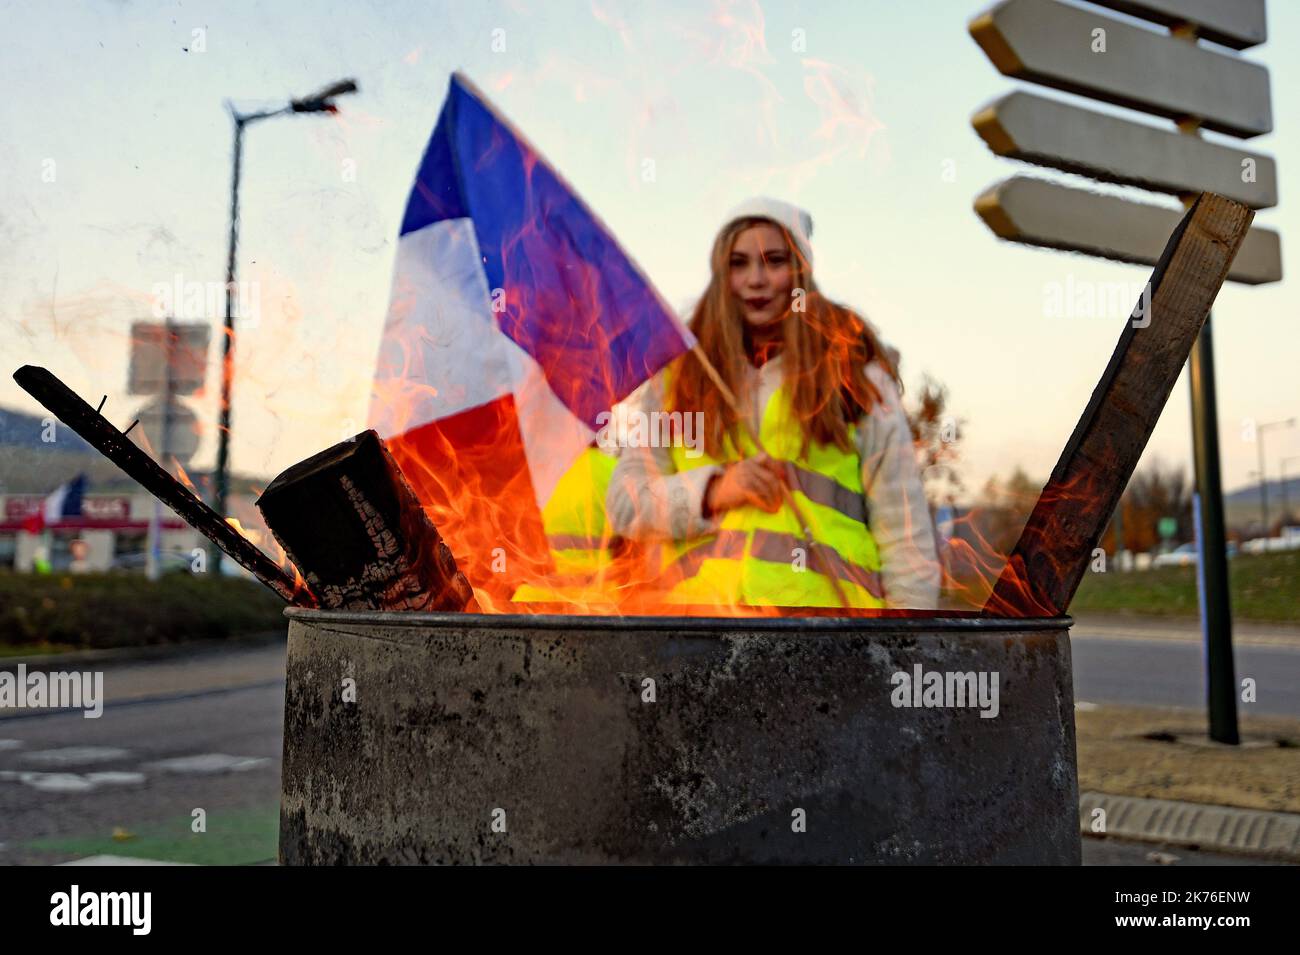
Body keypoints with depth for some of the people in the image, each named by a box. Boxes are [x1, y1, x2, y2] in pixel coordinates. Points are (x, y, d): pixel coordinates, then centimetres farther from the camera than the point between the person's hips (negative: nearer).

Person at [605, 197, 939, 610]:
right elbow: (624, 501, 9)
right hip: (702, 598, 2)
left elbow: (902, 525, 9)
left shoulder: (853, 372, 11)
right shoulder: (676, 378, 15)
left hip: (828, 600, -1)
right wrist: (712, 491, -7)